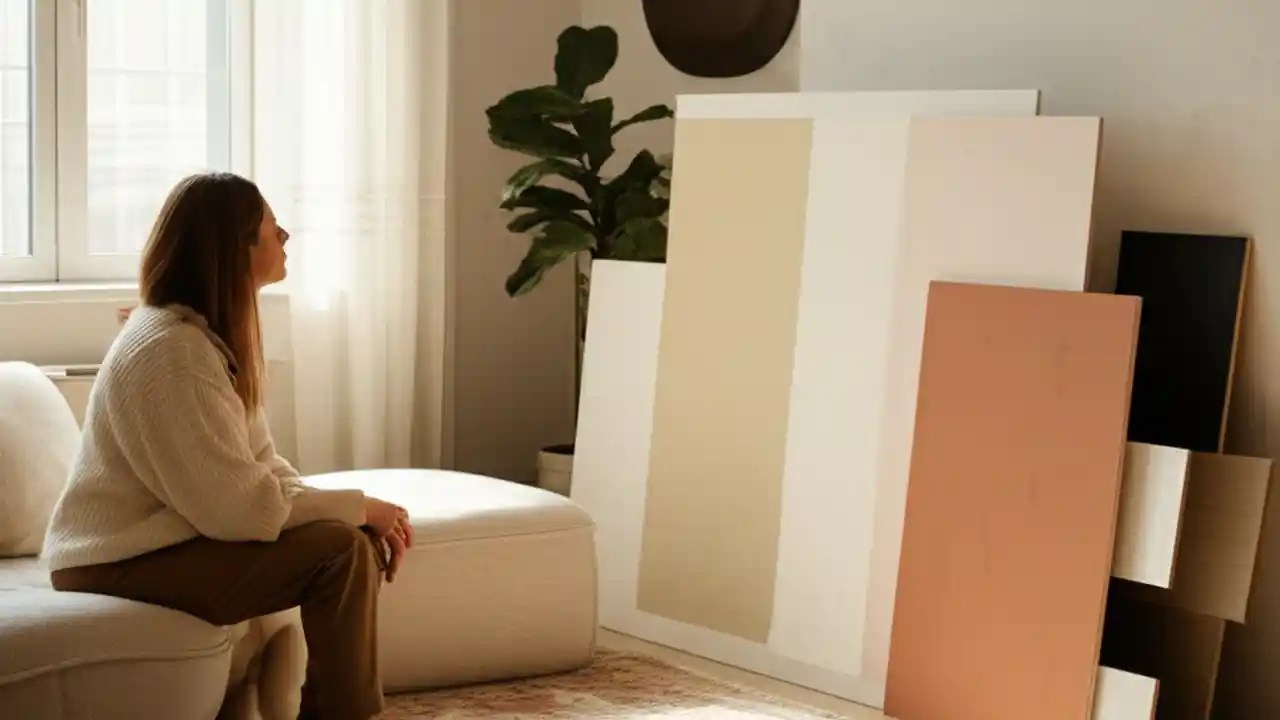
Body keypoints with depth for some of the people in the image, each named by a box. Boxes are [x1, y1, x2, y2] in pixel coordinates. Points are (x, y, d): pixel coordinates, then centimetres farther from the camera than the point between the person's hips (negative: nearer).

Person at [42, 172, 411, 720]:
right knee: (340, 551, -21)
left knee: (364, 541, 3)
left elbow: (263, 464, 5)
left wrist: (363, 514, -9)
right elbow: (241, 506, -27)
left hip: (166, 538, 10)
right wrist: (358, 506, -15)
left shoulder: (212, 334, 8)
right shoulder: (170, 349, -23)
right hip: (122, 565, -10)